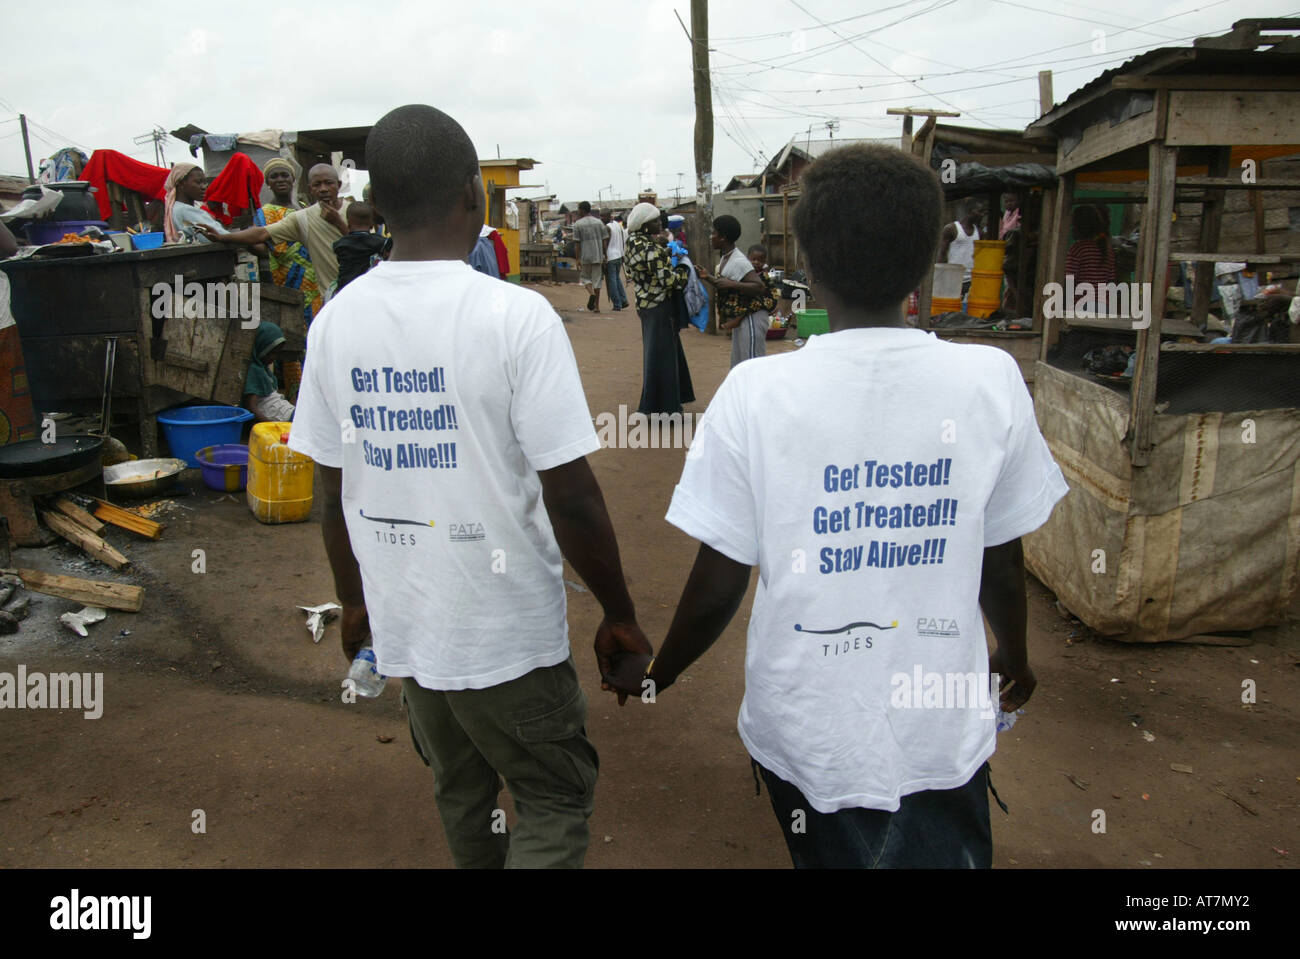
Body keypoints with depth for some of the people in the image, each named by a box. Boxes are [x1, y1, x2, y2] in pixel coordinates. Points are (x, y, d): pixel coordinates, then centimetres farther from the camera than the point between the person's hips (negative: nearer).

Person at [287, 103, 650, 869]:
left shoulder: (336, 320, -3)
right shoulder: (515, 315, -19)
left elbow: (335, 490, 3)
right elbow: (571, 496, -20)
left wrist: (354, 600, 18)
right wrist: (620, 615, -6)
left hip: (403, 620, 6)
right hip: (505, 630, -5)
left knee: (461, 796, 26)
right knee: (558, 802, 15)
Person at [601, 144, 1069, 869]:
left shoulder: (755, 392, -17)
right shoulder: (992, 380, -11)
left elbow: (718, 587, -11)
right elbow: (1003, 565, -1)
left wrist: (658, 672, 9)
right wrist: (1015, 658, 21)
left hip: (810, 734, 0)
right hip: (945, 730, 1)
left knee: (834, 852, 26)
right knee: (949, 852, 26)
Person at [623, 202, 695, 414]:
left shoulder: (634, 244, 6)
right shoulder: (650, 249, -23)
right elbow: (667, 279, -24)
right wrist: (684, 271, -5)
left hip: (646, 304, 10)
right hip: (659, 306, -10)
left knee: (656, 352, 20)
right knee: (661, 353, -1)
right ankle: (661, 407, 8)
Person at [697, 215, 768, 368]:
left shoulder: (739, 262, -18)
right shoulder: (724, 260, 11)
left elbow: (760, 287, -25)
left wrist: (732, 284, -30)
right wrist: (708, 278, 10)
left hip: (751, 319, -11)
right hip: (740, 320, 11)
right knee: (738, 367, 17)